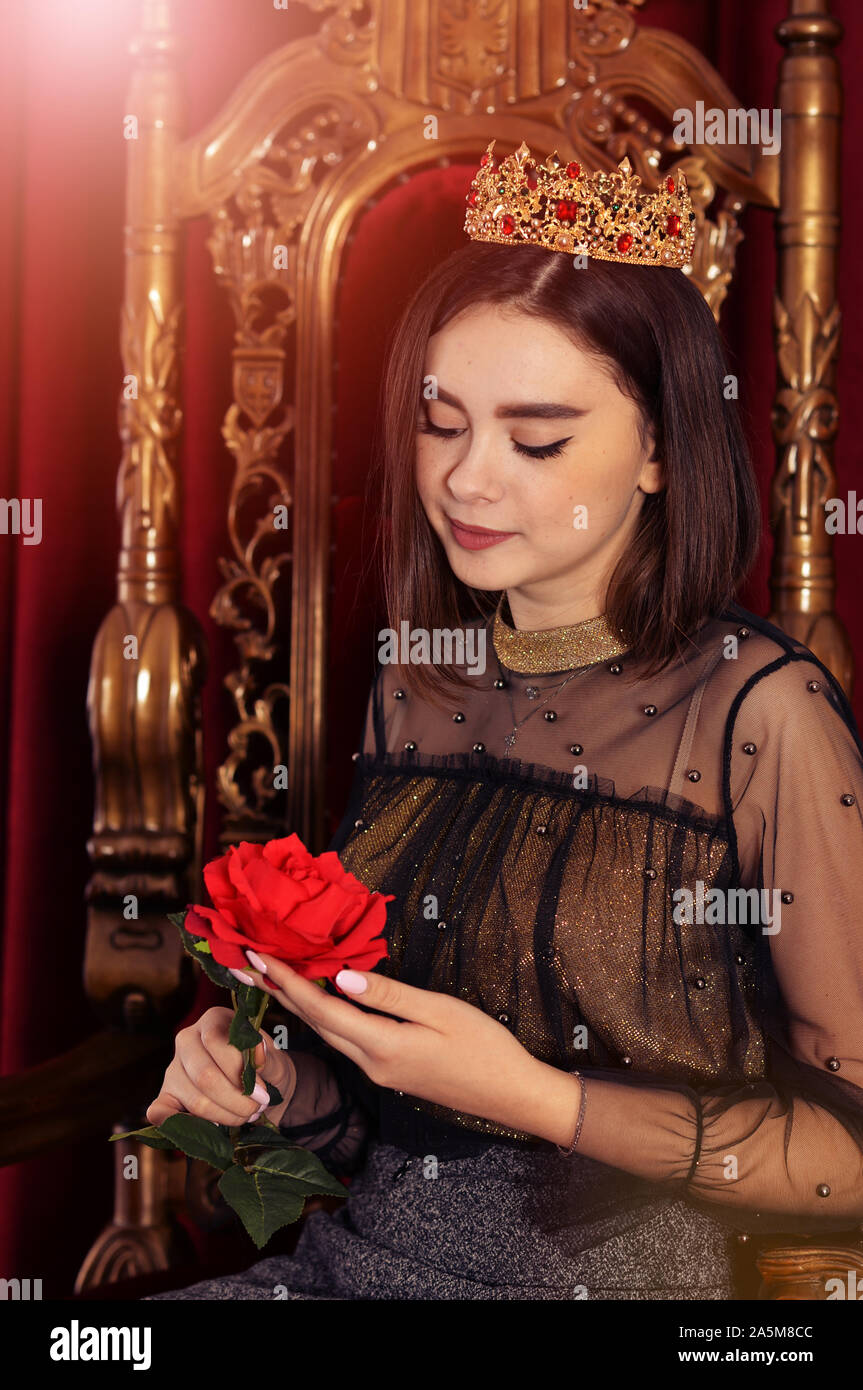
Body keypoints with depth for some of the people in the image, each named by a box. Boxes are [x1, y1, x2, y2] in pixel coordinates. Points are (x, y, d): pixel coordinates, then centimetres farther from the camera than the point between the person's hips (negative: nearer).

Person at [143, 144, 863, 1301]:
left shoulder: (758, 711, -11)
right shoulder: (416, 689, 7)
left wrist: (538, 1098, -18)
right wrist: (286, 1084, -3)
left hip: (617, 1271, -5)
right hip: (358, 1255, 5)